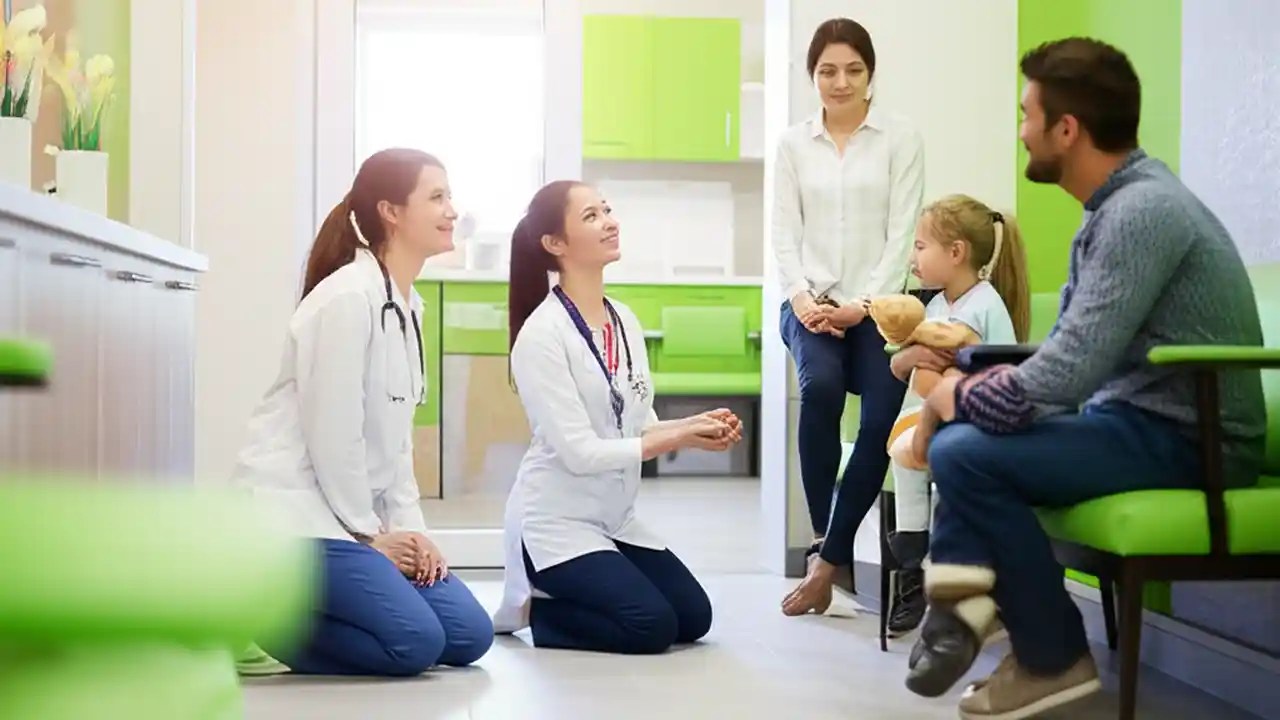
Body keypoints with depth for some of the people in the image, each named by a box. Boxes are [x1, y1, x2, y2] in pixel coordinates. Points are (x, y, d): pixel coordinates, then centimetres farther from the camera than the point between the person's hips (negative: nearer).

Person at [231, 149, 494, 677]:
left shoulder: (407, 306, 12)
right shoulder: (348, 297, -17)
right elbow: (333, 434, -19)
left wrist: (408, 527, 3)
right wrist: (369, 535, -10)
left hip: (354, 507, 9)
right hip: (295, 506, -9)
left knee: (469, 635, 3)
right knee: (415, 642, -19)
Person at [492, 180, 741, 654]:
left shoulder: (625, 321, 4)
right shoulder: (541, 334, -19)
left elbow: (642, 427, 7)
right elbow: (580, 452, -23)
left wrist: (697, 424, -13)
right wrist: (682, 439, -23)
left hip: (616, 520, 8)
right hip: (557, 523, -8)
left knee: (694, 618, 3)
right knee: (652, 625, -18)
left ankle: (560, 594, 17)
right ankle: (531, 609, 4)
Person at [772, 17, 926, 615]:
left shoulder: (901, 138, 4)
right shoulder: (793, 144, 10)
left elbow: (902, 234, -2)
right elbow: (784, 234, 6)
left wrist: (863, 304, -13)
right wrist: (802, 298, -11)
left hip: (875, 304, -1)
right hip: (810, 302, 1)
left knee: (881, 420, -23)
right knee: (821, 386, -30)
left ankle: (827, 559, -9)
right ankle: (827, 543, -13)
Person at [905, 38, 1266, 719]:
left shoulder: (1142, 211, -21)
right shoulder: (1116, 204, 11)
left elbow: (1067, 374, -27)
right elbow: (1071, 356, 12)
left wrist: (961, 396, -10)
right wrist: (973, 387, -4)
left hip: (1185, 442, -10)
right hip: (1142, 422, 10)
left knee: (966, 452, -21)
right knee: (961, 427, 13)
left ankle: (1056, 658, -3)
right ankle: (962, 601, -2)